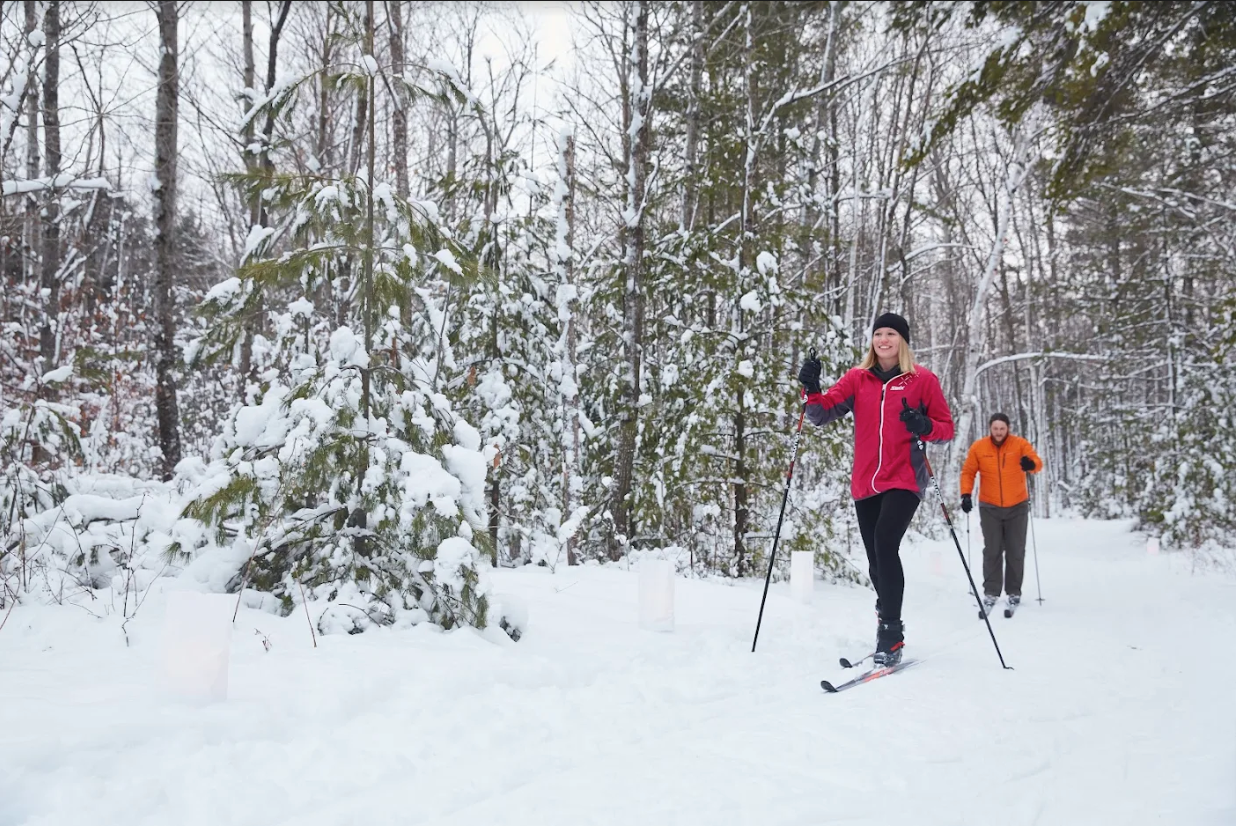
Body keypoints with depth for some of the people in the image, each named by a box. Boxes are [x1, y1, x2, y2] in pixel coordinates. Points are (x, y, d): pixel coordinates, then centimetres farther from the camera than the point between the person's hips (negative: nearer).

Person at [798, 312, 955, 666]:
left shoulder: (923, 380, 1)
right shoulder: (857, 378, 7)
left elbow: (947, 428, 4)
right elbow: (822, 413, 0)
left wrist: (925, 427, -17)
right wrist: (812, 390, -19)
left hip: (904, 480, -4)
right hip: (865, 483, 4)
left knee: (885, 543, -24)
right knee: (876, 559, 11)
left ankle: (890, 635, -17)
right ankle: (890, 626, 33)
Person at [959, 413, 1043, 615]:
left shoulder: (1020, 444, -8)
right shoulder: (978, 447, -6)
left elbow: (1038, 462, -21)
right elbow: (968, 472, 0)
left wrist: (1031, 464, -45)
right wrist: (966, 494, -12)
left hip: (1017, 507, 0)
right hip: (990, 508, 0)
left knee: (1016, 551, 8)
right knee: (992, 551, 1)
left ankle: (1014, 592, 18)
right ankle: (991, 592, 7)